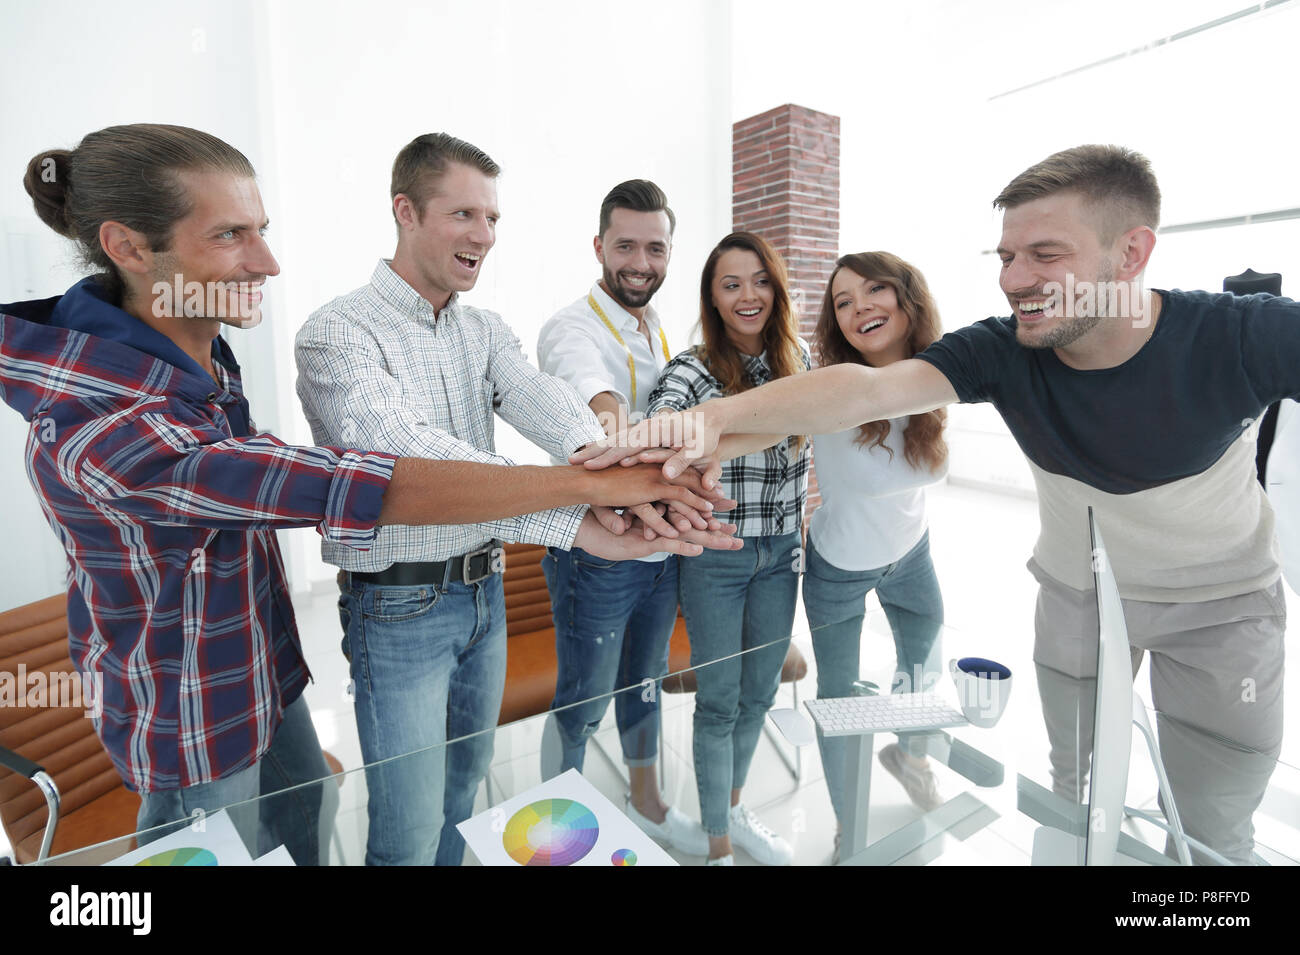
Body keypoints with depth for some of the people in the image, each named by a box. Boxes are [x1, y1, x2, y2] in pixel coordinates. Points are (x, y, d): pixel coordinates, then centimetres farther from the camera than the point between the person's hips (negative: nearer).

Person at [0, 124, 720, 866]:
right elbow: (350, 487, -41)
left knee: (307, 824, 24)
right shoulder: (99, 423, -35)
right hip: (192, 721, -7)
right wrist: (589, 484, -40)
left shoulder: (205, 354, -7)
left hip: (267, 673, 7)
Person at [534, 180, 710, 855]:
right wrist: (608, 416, -62)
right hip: (597, 554, -7)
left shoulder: (661, 331, 9)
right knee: (583, 701, 10)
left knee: (646, 684, 23)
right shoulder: (572, 328, -15)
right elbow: (587, 385, -40)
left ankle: (646, 802, 46)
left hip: (661, 549, 7)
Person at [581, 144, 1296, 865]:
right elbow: (864, 388, -41)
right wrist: (715, 419, -55)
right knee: (1077, 790, 19)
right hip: (1076, 594, 2)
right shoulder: (1001, 352, -26)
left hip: (1219, 603, -1)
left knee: (1210, 828, 10)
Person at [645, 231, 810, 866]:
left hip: (781, 553, 5)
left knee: (760, 692, 18)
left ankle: (733, 808, 43)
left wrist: (801, 525, 11)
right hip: (715, 558, -5)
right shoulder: (693, 368, -12)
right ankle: (717, 843, 28)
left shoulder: (799, 358, 3)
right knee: (719, 701, 7)